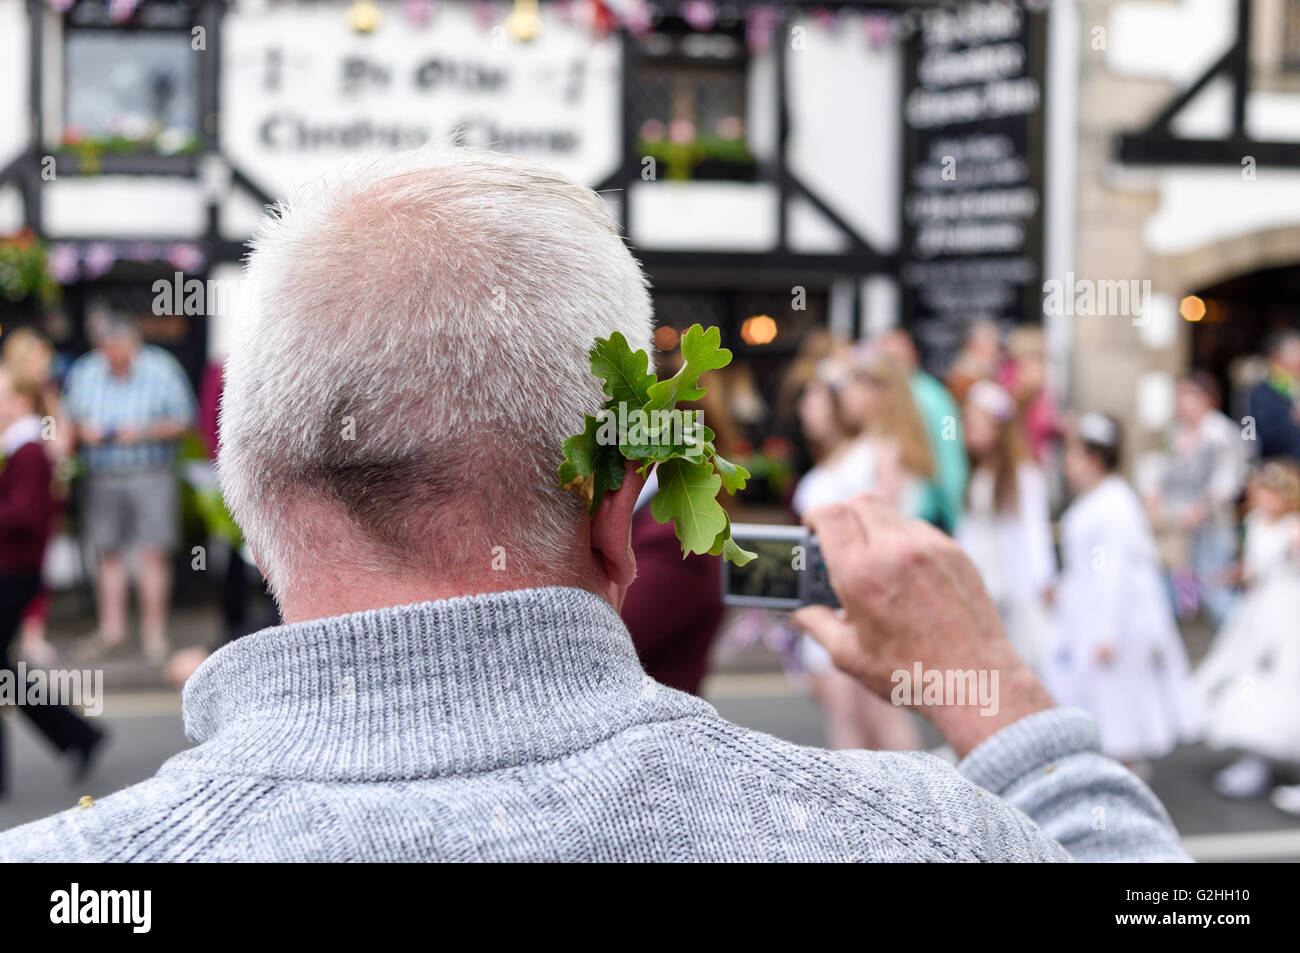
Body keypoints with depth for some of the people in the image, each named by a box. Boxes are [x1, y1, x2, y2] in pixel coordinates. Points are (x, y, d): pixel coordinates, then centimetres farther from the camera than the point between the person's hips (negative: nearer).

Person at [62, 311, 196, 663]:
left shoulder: (161, 369, -4)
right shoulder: (83, 372, 5)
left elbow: (183, 420, -2)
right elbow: (71, 416, 14)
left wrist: (145, 432, -16)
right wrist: (82, 430, -9)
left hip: (150, 475, -3)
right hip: (101, 476, 3)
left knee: (153, 552, -6)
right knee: (106, 552, 7)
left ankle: (154, 630, 2)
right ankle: (112, 625, 20)